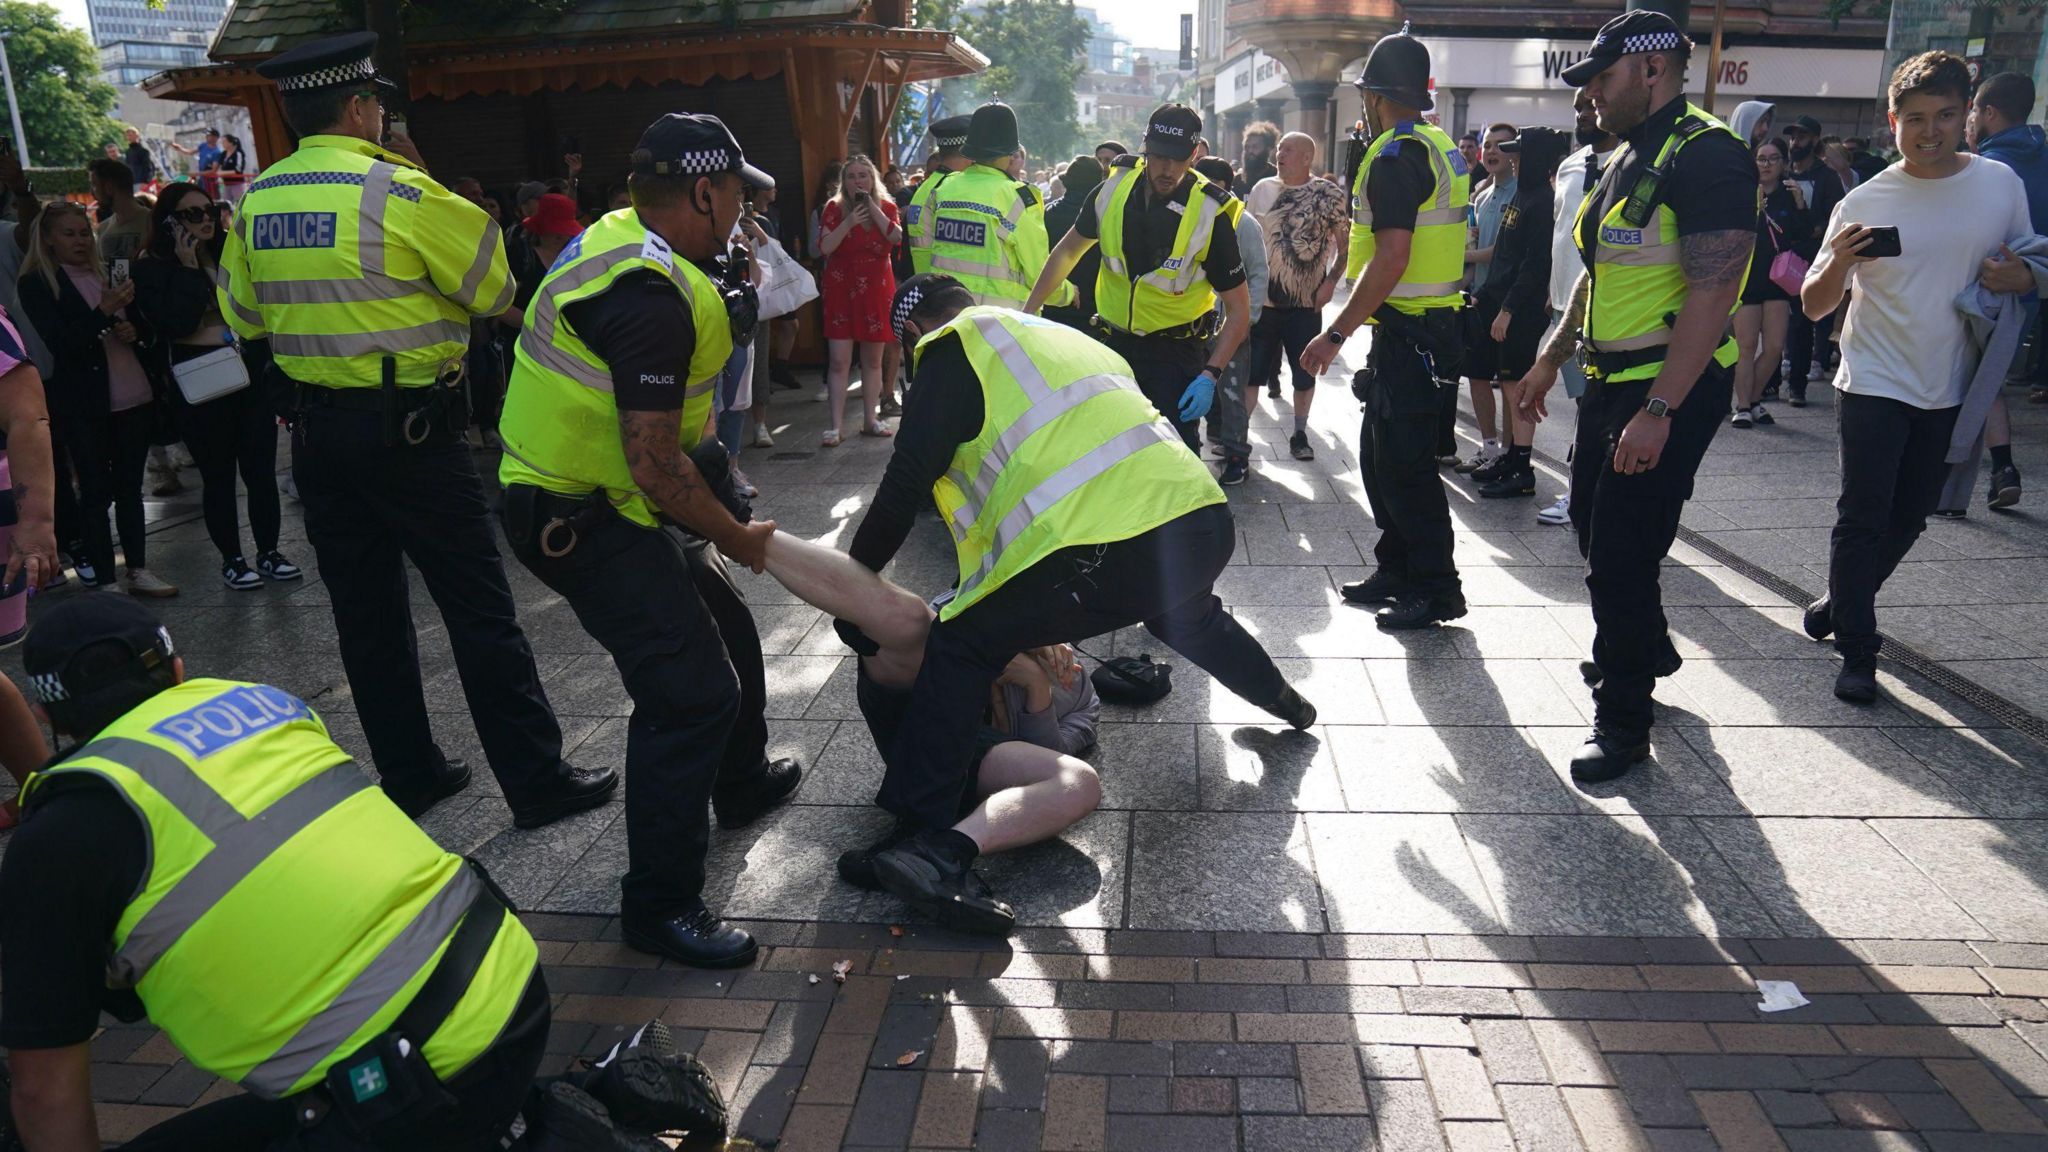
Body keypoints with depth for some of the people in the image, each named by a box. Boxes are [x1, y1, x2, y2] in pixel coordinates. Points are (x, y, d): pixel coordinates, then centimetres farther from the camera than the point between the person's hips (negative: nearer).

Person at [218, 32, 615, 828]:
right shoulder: (400, 192, -12)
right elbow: (500, 288, -6)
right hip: (406, 429, -6)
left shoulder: (255, 202, 7)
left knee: (368, 613, 13)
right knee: (480, 610, -1)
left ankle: (408, 776, 24)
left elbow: (244, 318, 16)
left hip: (316, 430, 7)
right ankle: (536, 783, 5)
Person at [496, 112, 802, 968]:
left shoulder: (620, 239, 7)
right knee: (692, 692, -13)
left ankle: (741, 780, 45)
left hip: (604, 501, 11)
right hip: (581, 523, -11)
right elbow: (654, 466, -26)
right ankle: (658, 904, 1)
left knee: (723, 625, 23)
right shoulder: (651, 295, -26)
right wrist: (736, 536, -12)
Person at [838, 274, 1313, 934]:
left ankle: (926, 841, -5)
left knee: (960, 648, 4)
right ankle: (1284, 702, 60)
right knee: (1185, 611, 40)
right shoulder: (1060, 337, 32)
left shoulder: (951, 348, 9)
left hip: (1110, 552, -8)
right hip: (1206, 523, 8)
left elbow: (906, 485, 3)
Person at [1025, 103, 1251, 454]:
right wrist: (1028, 312, 6)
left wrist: (1210, 375, -24)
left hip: (1176, 352, -4)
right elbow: (1068, 250, 10)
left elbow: (1238, 310, -12)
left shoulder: (1210, 215, -17)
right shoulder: (1114, 188, -6)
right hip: (1116, 342, 4)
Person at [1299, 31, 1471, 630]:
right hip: (1430, 325, 10)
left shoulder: (1396, 156, -16)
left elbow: (1392, 258, -24)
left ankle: (1436, 588, 4)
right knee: (1381, 454, 17)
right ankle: (1397, 569, 27)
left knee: (1405, 465, -4)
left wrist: (1336, 334, -22)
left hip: (1406, 330, -10)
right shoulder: (1441, 148, 16)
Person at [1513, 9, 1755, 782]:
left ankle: (1623, 722, 9)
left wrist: (1659, 411, -28)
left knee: (1621, 554, -6)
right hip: (1611, 381, 10)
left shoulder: (1707, 158, -16)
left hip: (1671, 388, -10)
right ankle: (1645, 652, 44)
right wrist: (1551, 357, 21)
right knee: (1594, 528, 20)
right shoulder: (1627, 160, 14)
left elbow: (1713, 293, -24)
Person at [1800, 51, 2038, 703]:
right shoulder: (1865, 203, -6)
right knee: (1863, 520, -4)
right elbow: (1814, 306, -5)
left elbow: (2030, 263, 13)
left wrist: (2020, 277, -10)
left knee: (1907, 520, 13)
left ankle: (1840, 608, 34)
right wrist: (1837, 263, -25)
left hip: (1951, 391, 4)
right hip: (1874, 386, -3)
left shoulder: (2001, 183, 1)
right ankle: (1857, 654, 4)